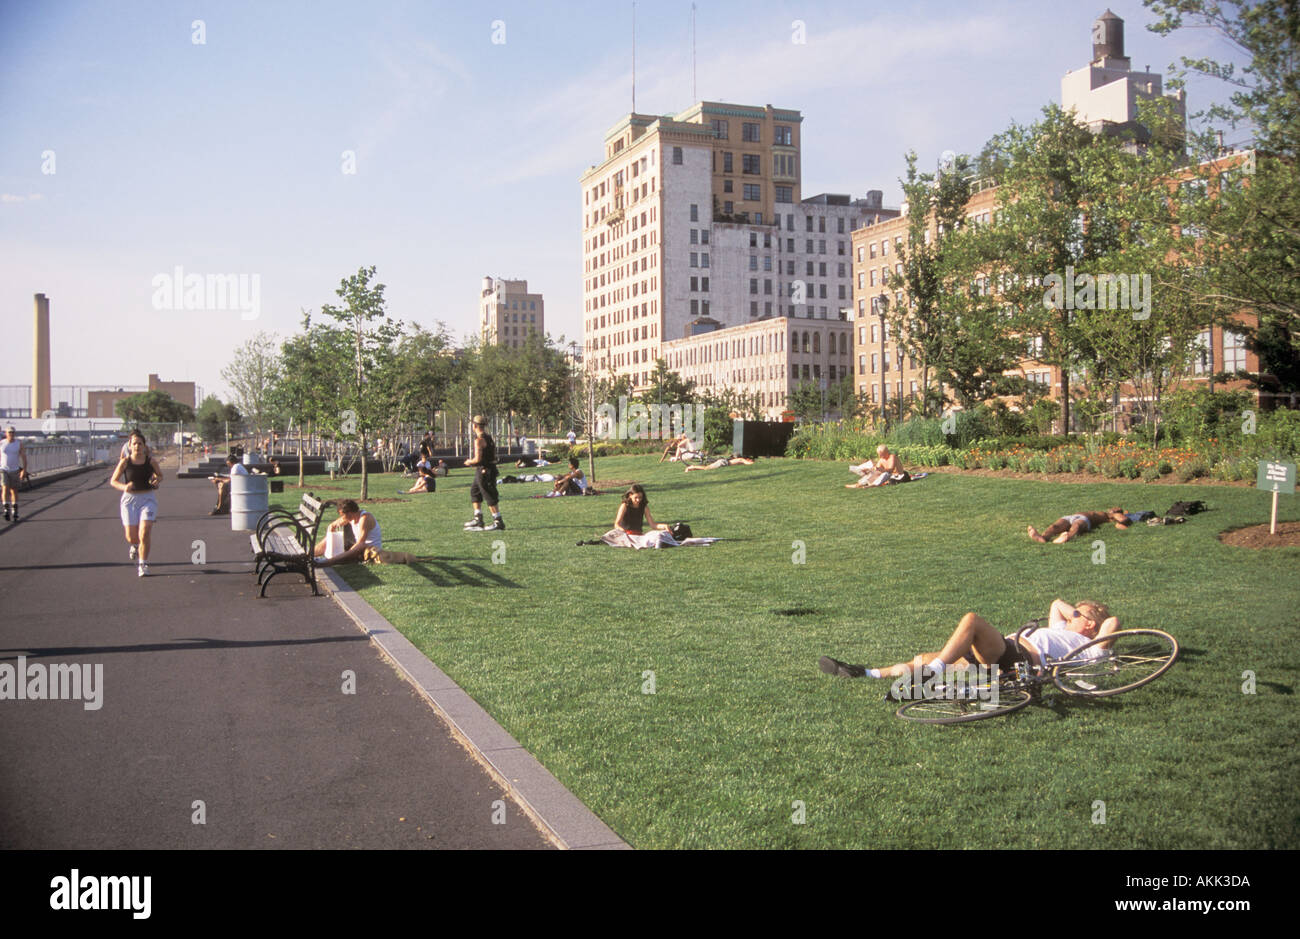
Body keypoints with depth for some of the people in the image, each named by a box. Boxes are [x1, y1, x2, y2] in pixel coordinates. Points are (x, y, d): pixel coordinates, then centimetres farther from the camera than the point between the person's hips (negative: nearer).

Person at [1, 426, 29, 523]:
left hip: (15, 471, 0)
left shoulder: (19, 444, -2)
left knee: (14, 491, 7)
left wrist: (24, 470, -15)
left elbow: (24, 458, -5)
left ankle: (15, 511, 18)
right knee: (5, 489, -15)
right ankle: (6, 511, -20)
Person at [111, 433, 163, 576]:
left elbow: (160, 475, 15)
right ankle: (135, 546, 43)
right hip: (129, 500, 1)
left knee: (145, 534, -14)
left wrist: (157, 481, -8)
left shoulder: (151, 461, -1)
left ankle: (143, 565, -2)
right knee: (131, 537, 5)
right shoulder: (125, 462, -3)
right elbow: (113, 481, 3)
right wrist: (124, 487, -17)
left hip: (148, 499, -1)